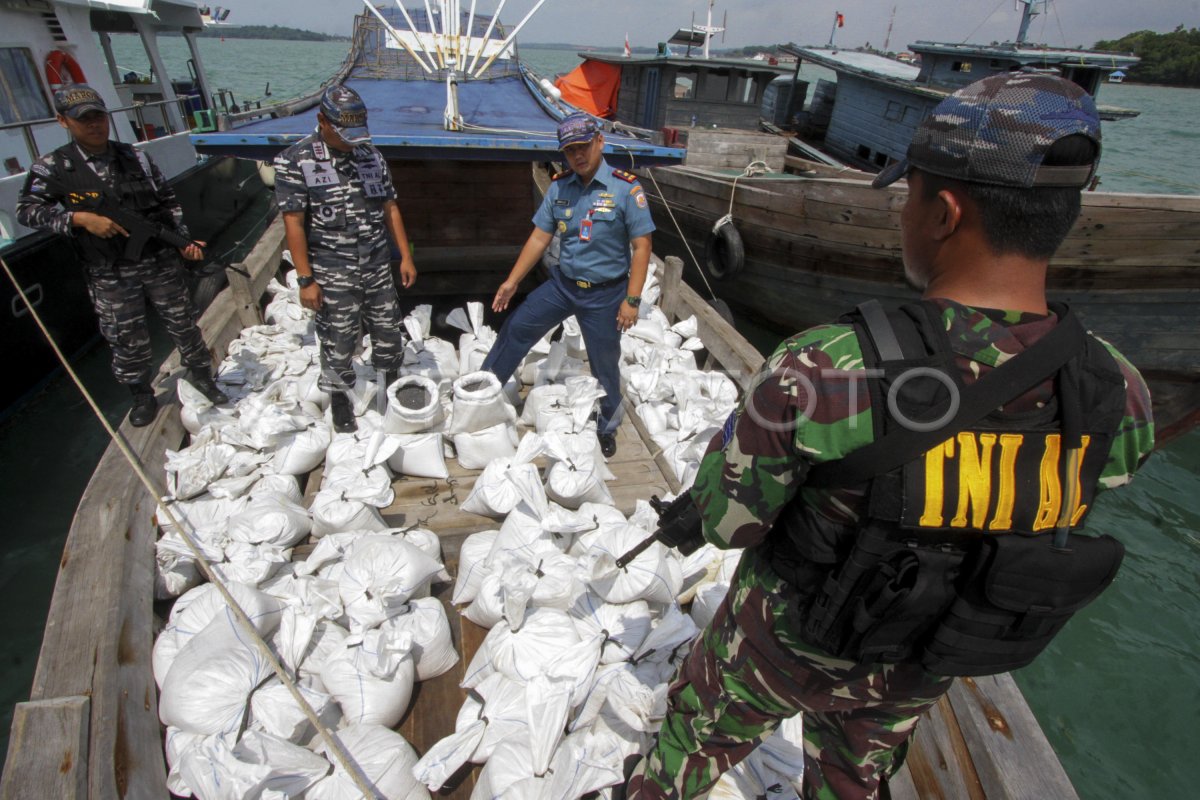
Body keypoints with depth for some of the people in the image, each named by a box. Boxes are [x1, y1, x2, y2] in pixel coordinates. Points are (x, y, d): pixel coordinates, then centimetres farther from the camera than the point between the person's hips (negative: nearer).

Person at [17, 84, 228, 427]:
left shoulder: (136, 158, 4)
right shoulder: (52, 168, -2)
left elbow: (169, 203, 8)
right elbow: (27, 210, -4)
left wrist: (185, 241, -2)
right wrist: (79, 219, -18)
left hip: (160, 261, 2)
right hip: (110, 276, -1)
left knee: (183, 324, 10)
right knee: (128, 341, 6)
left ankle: (202, 376, 30)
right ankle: (142, 396, 26)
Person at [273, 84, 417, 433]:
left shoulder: (371, 155, 5)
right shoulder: (295, 161, -9)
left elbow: (390, 208, 10)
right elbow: (293, 223, -11)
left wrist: (406, 256, 6)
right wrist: (306, 279, -14)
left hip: (378, 268, 4)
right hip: (333, 275, -4)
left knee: (388, 332, 13)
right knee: (338, 342, 6)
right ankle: (339, 398, 29)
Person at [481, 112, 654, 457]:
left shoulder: (626, 188, -14)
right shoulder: (559, 187, -1)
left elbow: (641, 246, -14)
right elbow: (539, 237, 4)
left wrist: (632, 300, -18)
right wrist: (512, 281, 3)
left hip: (605, 293, -4)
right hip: (562, 283, 4)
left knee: (605, 364, 8)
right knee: (516, 328, 8)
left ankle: (607, 429, 31)